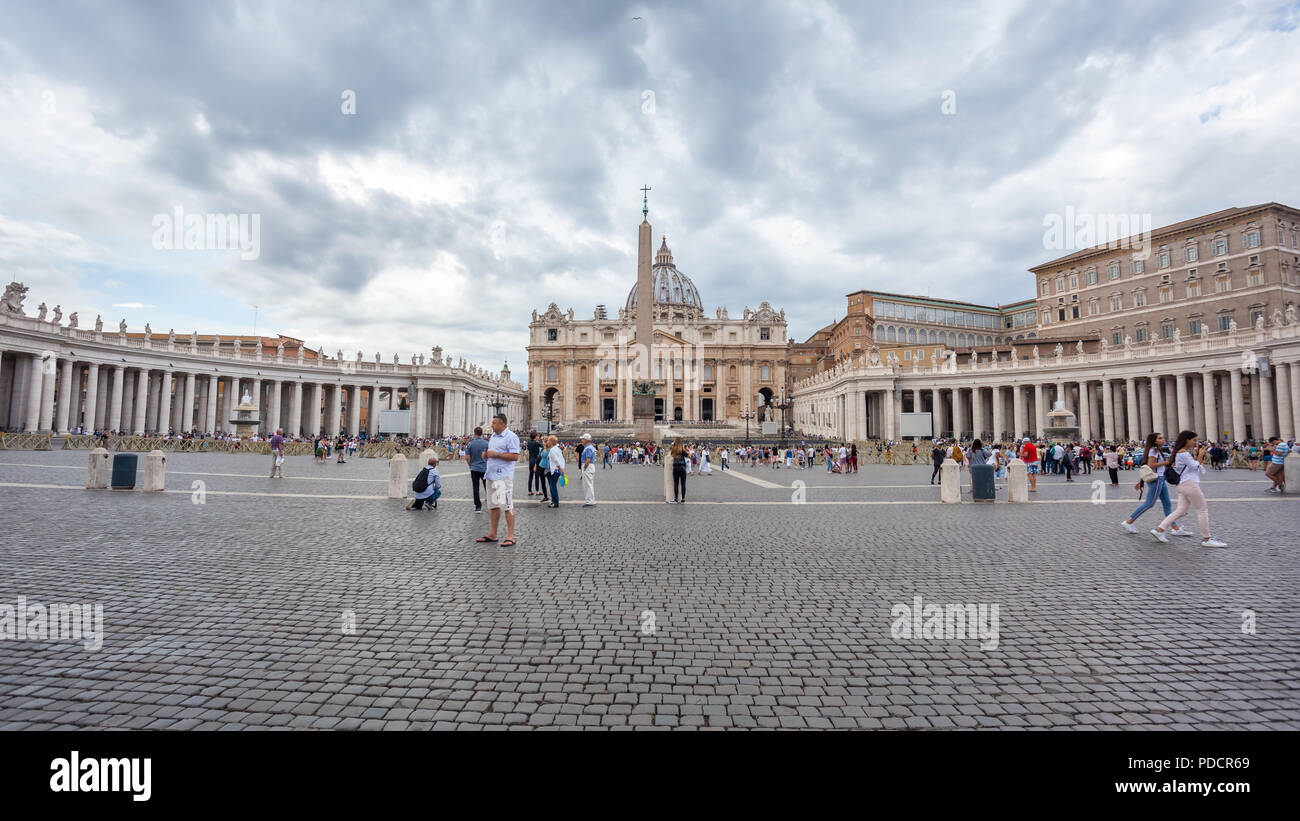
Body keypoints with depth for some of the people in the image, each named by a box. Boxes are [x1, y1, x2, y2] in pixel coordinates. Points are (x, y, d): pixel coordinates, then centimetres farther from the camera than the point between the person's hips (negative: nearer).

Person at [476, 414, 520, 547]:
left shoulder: (511, 437, -10)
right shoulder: (493, 436, 18)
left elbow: (515, 456, -18)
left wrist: (495, 454, -18)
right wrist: (486, 454, 5)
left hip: (504, 476, -9)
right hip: (492, 475, 9)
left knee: (507, 505, -8)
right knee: (493, 505, 14)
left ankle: (510, 536, -4)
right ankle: (492, 534, 23)